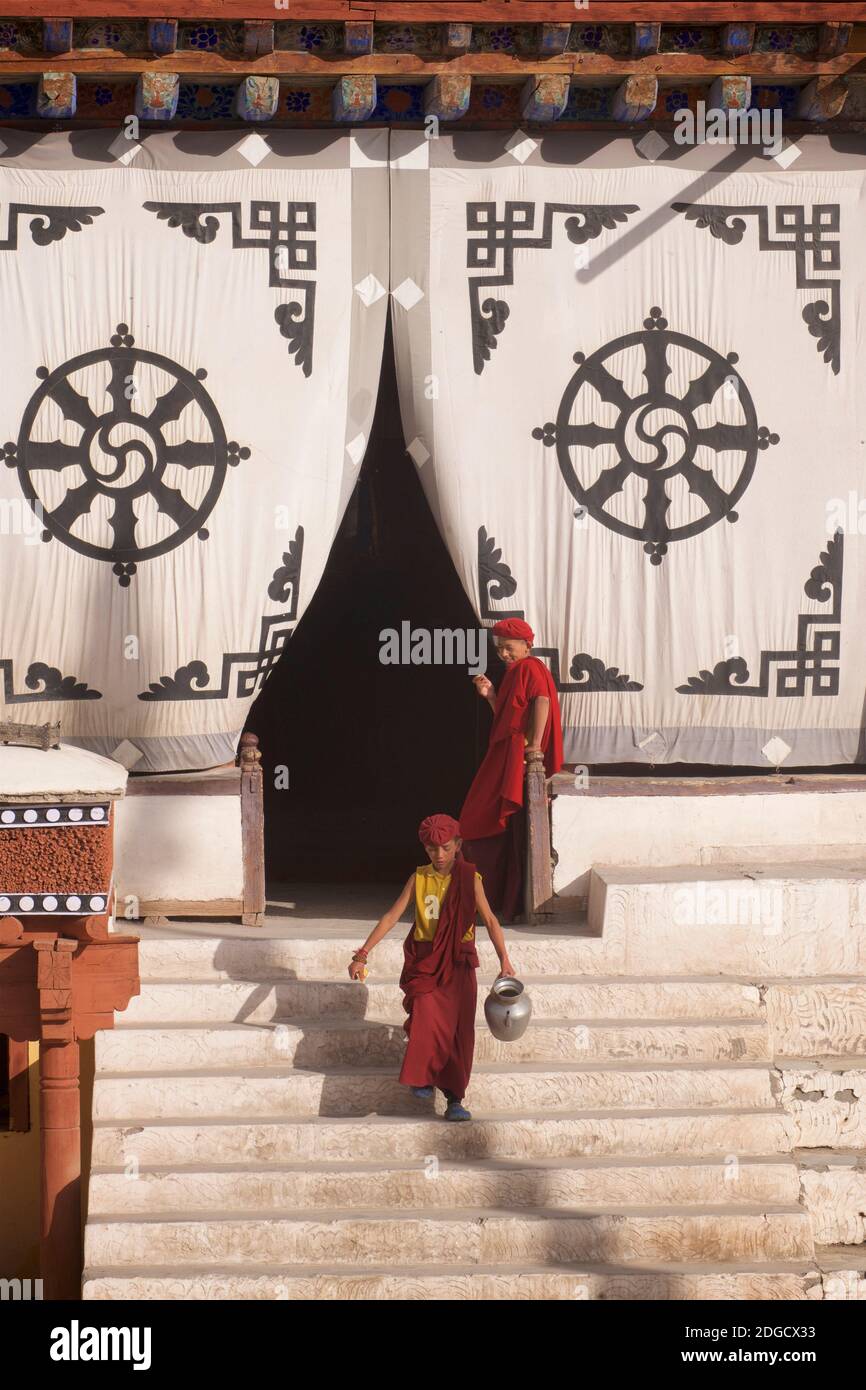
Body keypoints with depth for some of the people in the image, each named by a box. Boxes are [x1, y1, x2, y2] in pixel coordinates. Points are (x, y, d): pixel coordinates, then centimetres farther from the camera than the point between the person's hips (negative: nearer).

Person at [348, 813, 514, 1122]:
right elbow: (391, 916, 2)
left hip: (458, 962, 0)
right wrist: (362, 955, -4)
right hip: (425, 960, 0)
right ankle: (422, 1078, 3)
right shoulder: (419, 877, 2)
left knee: (458, 1029, -4)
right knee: (427, 1018, -19)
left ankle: (454, 1099, 0)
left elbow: (489, 920, -3)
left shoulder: (469, 878, -1)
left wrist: (504, 959, -14)